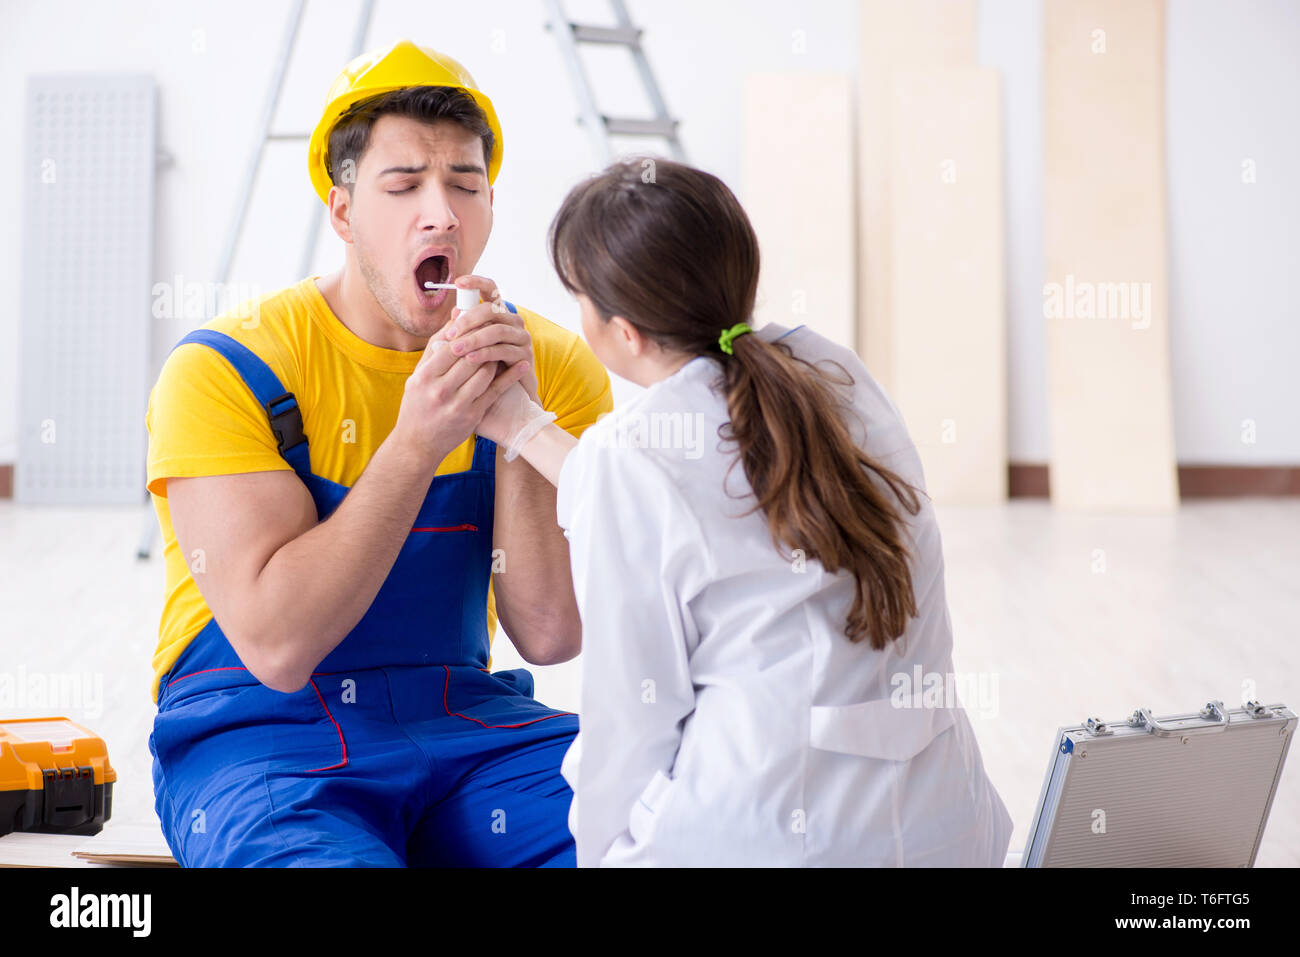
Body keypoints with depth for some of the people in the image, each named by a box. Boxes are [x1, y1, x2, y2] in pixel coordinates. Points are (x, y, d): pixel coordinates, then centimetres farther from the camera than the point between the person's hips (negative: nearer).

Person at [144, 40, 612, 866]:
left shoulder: (554, 366, -1)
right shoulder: (223, 370, -12)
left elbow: (550, 634, -8)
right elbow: (276, 646, -20)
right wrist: (418, 442, -26)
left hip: (465, 722, 3)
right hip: (263, 735, -3)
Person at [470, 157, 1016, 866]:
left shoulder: (626, 455, -13)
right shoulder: (831, 370, 7)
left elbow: (631, 718, -7)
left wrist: (599, 855, 8)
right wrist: (522, 426, 30)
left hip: (769, 840, -7)